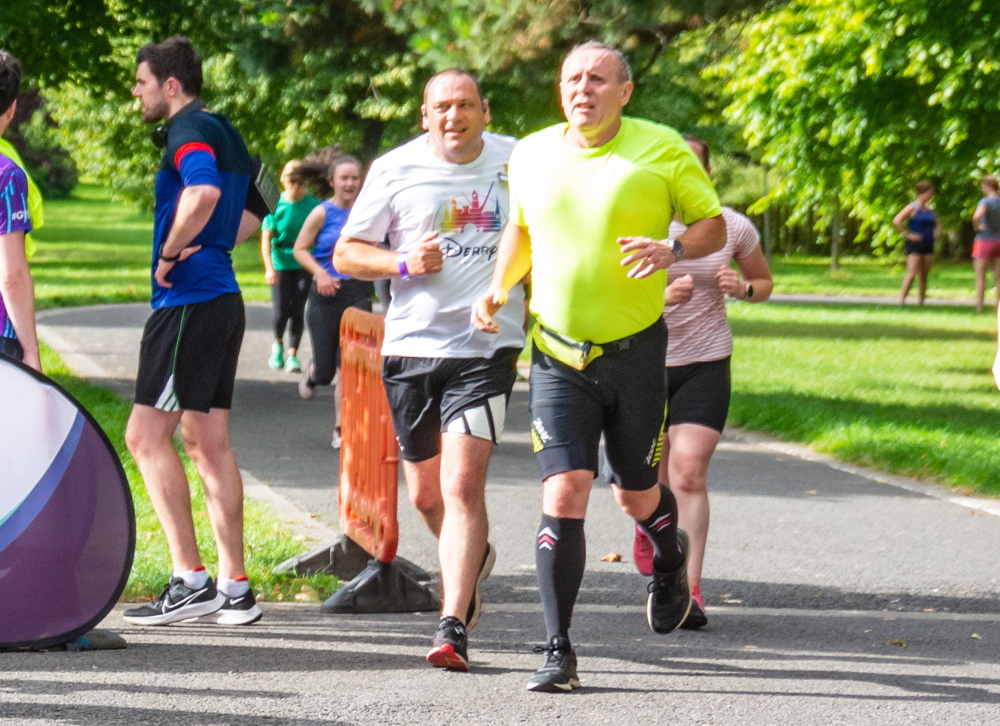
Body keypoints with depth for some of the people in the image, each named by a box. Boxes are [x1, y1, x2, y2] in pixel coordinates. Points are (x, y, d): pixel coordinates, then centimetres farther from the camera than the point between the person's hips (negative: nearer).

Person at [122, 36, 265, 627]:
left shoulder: (191, 131, -12)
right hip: (222, 297, 10)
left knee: (146, 435, -8)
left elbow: (203, 191, -33)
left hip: (190, 301, -10)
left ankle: (191, 580, -12)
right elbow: (254, 212, 31)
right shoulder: (224, 132, 19)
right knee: (208, 442, 11)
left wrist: (171, 253, -20)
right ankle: (234, 589, 11)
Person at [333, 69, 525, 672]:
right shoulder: (395, 170, 2)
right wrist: (402, 263, -11)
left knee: (463, 485, -16)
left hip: (487, 348, -2)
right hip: (411, 345, 2)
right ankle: (473, 558, 45)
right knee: (426, 493, 13)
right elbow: (346, 253, 8)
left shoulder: (516, 163, 3)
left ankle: (454, 627, -17)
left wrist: (536, 327, 8)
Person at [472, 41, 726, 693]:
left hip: (636, 348, -1)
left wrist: (672, 249, -18)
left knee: (636, 496, 10)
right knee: (563, 495, -12)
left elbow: (714, 224, 1)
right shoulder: (530, 155, 4)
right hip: (558, 356, 1)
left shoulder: (662, 149, -5)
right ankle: (559, 652, -7)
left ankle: (670, 558, 48)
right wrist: (500, 286, 7)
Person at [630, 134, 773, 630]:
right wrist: (661, 296, -25)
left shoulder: (732, 227, -2)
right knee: (653, 476, 11)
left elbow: (765, 282, 14)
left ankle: (689, 590, -13)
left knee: (689, 473, -14)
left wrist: (743, 288, -9)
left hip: (705, 365, -1)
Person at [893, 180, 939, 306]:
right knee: (912, 273, -16)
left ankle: (921, 301, 13)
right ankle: (901, 301, -15)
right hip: (914, 245, -7)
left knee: (924, 276, 7)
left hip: (927, 245, 7)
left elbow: (937, 225, 33)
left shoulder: (930, 210, 15)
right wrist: (908, 234, -16)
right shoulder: (912, 208, -6)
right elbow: (896, 221, -17)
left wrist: (936, 234, 12)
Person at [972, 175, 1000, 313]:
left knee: (980, 276, 3)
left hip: (985, 241, -5)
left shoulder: (986, 201, -15)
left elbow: (976, 216, -34)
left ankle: (979, 305, 3)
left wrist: (977, 227, -14)